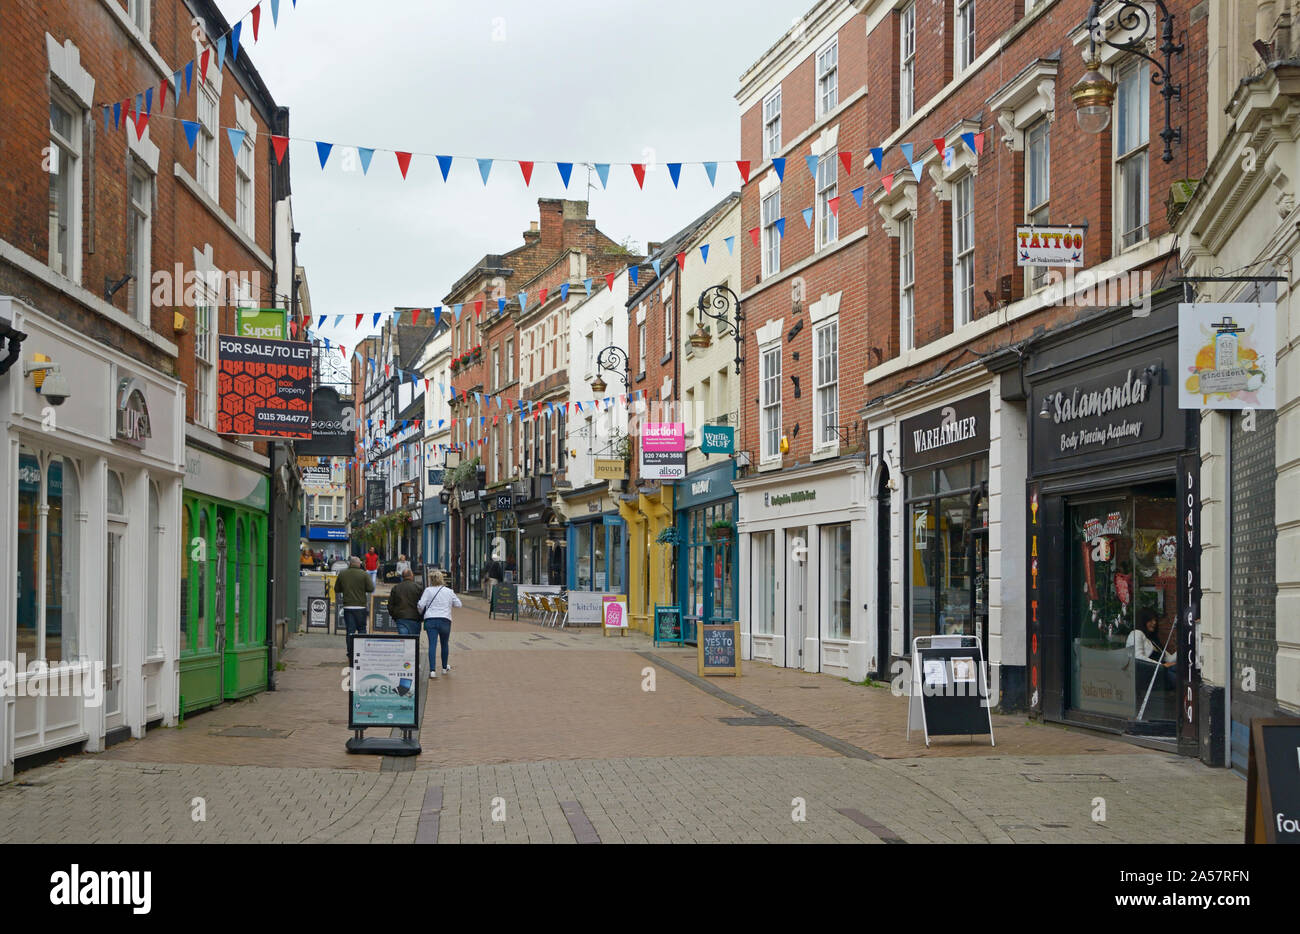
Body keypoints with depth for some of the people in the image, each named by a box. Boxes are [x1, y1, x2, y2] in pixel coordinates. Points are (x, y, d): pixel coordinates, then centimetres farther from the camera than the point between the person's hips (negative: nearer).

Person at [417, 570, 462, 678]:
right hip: (445, 620, 1)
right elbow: (459, 604, 12)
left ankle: (432, 670, -19)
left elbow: (421, 604, -5)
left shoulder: (428, 590, 1)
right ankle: (445, 668, 33)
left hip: (430, 620, -1)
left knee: (432, 645, -7)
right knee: (444, 644, 18)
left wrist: (421, 613, 16)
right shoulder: (449, 591, 6)